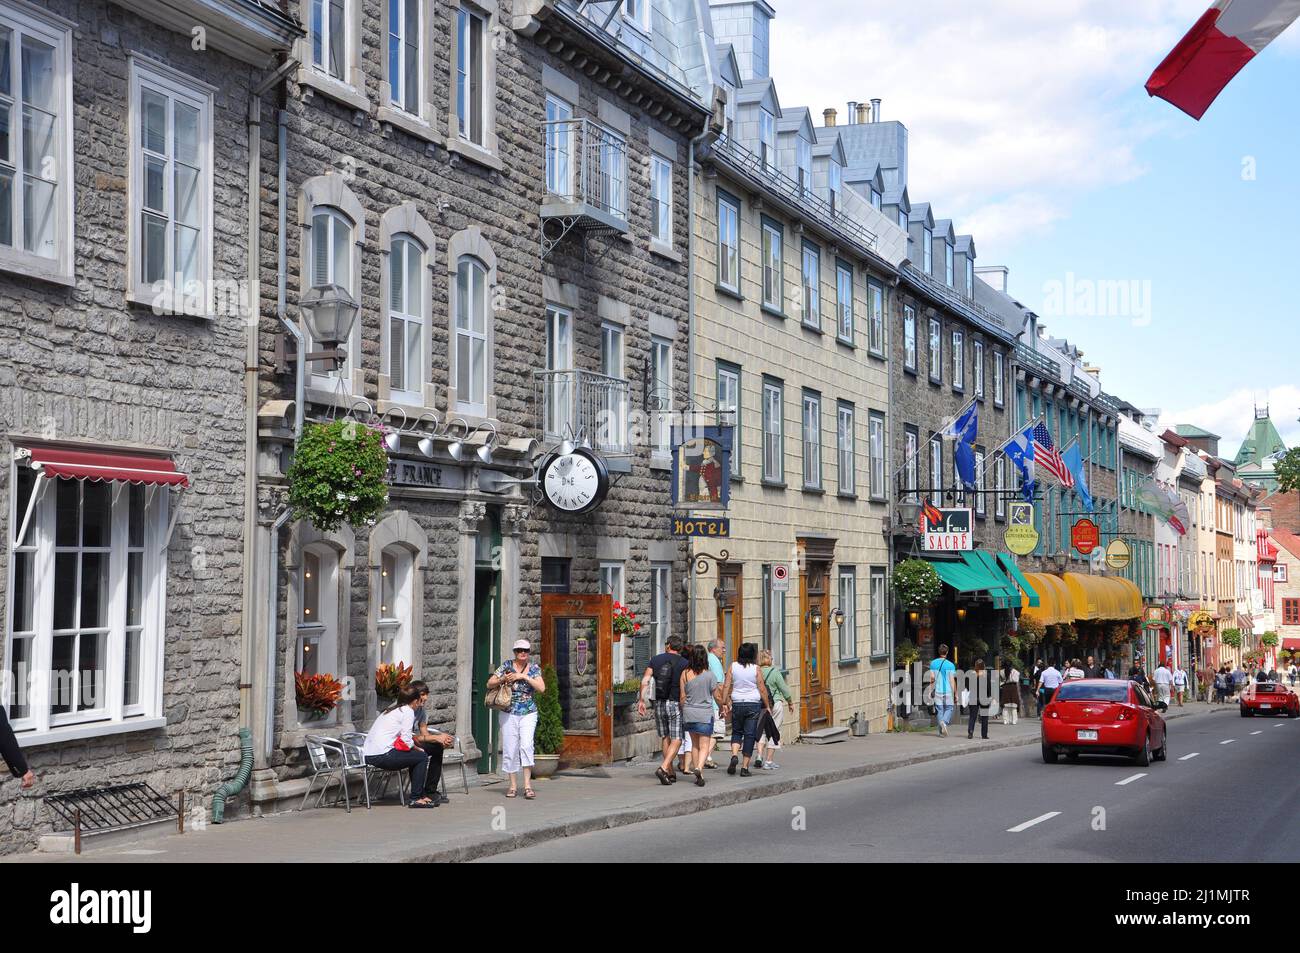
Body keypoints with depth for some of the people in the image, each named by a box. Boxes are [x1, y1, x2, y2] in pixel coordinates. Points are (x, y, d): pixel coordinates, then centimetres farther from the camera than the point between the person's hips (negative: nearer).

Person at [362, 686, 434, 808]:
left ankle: (421, 795, 23)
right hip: (382, 755, -9)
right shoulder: (408, 711, -4)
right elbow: (406, 739, -11)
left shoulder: (391, 709, 22)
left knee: (415, 756, 21)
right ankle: (415, 798, 3)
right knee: (422, 757, 1)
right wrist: (417, 749, 6)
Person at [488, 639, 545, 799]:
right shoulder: (507, 665, 3)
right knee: (510, 749, 1)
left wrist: (524, 676, -16)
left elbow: (541, 688, -10)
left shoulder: (534, 668, 3)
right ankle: (513, 786, 12)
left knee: (526, 745, -17)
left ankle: (527, 785, -14)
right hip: (509, 713, 1)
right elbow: (489, 684, 3)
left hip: (528, 713, -1)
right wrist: (502, 679, -16)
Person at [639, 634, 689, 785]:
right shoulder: (684, 663, -3)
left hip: (659, 703, 4)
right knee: (676, 740, -3)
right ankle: (663, 768, -20)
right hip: (676, 704, -4)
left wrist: (642, 700, 2)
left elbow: (645, 681, -1)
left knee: (665, 738, 15)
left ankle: (671, 772, 19)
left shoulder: (655, 660, 5)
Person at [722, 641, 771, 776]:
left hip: (737, 704, 2)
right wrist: (767, 706, 6)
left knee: (737, 731, 18)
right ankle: (745, 767, 3)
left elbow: (726, 686, -3)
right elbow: (762, 689, -4)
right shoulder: (756, 668, -6)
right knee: (750, 735, 4)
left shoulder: (733, 666, -1)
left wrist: (725, 703, 3)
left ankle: (734, 755, -8)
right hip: (753, 704, -2)